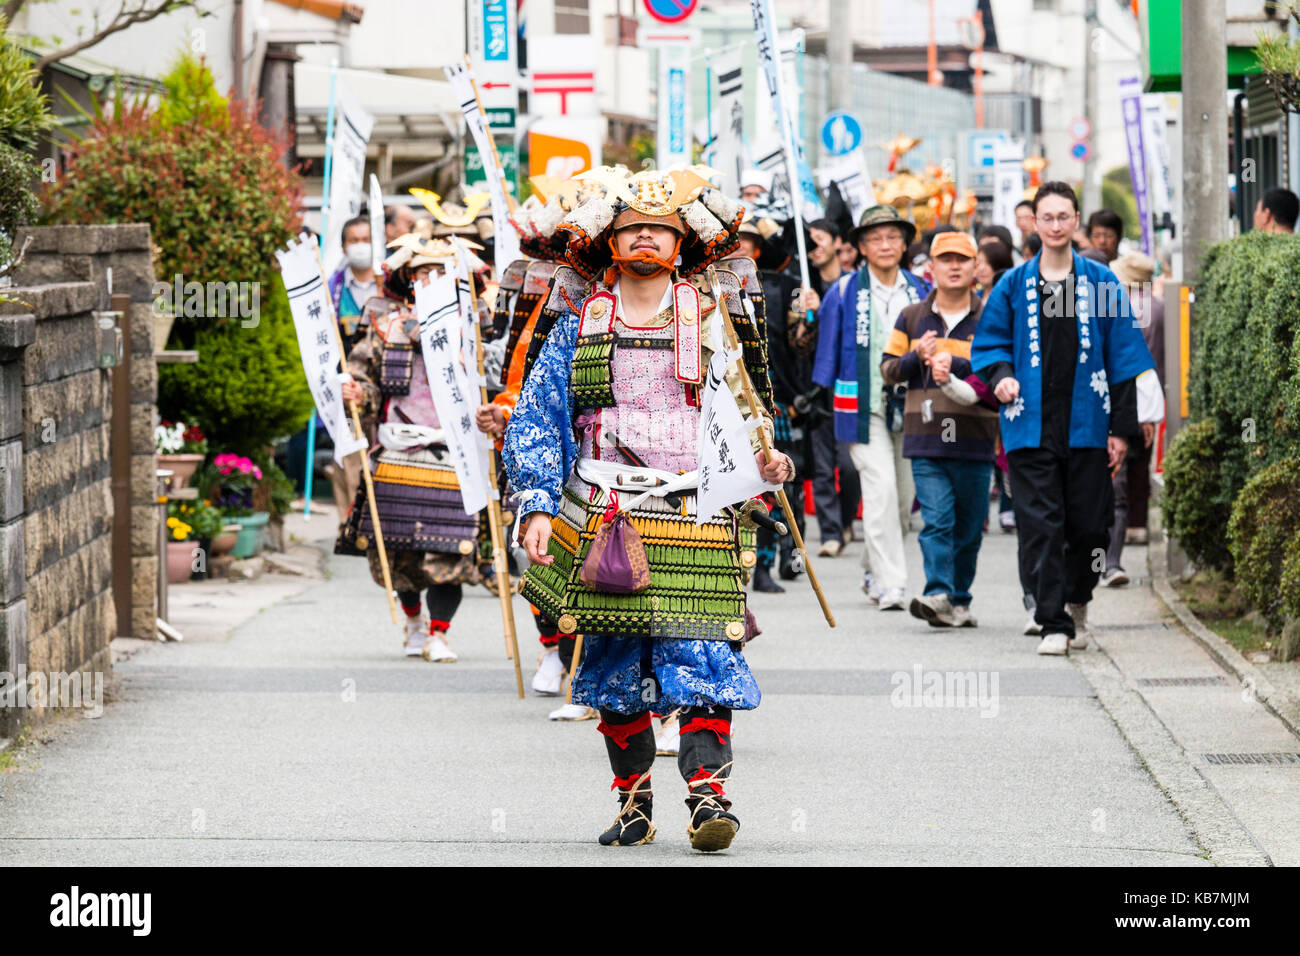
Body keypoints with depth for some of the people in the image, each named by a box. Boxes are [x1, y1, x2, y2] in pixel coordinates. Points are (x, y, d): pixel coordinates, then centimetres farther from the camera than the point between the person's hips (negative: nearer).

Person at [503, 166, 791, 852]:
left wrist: (761, 457, 0)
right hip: (603, 524, 1)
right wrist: (537, 505, -4)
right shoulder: (579, 325, 9)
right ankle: (633, 802, 16)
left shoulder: (712, 320, 9)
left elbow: (745, 409, 19)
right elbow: (536, 421, 6)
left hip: (695, 515, -1)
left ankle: (707, 790, -19)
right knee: (614, 665, 5)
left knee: (698, 655, -14)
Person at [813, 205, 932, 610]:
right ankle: (890, 584, -12)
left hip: (910, 407, 4)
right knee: (881, 489, -14)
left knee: (905, 495, 8)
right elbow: (827, 350, 6)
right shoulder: (843, 294, 0)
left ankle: (875, 568, 29)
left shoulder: (920, 292, 9)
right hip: (864, 407, -4)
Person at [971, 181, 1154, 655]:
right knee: (1040, 525, -7)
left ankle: (1077, 601, 30)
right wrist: (1001, 375, -9)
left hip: (1086, 424, 0)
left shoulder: (1100, 283, 4)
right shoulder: (1013, 286, 6)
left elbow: (1123, 357, 6)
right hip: (1030, 424, 0)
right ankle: (1054, 623, -4)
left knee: (1088, 524, 4)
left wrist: (1122, 427, 2)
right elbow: (988, 343, 14)